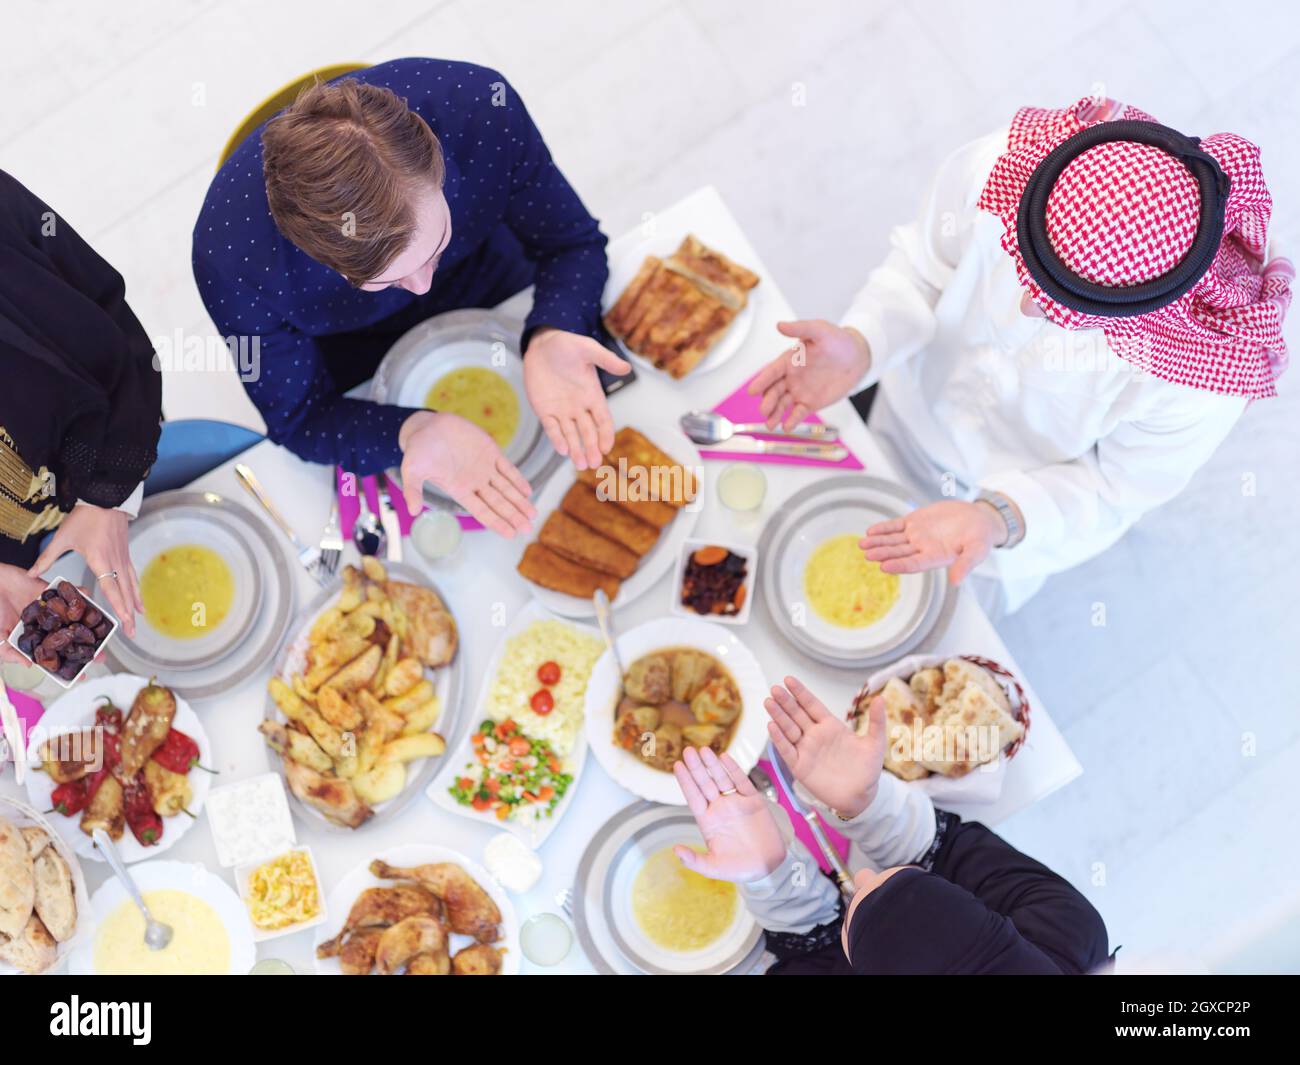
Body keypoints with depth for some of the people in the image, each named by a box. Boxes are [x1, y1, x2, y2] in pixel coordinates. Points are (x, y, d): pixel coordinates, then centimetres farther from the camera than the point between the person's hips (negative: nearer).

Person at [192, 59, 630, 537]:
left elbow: (573, 245, -21)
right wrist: (414, 432, -46)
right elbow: (299, 417, -24)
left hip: (494, 288, 2)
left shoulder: (478, 105, -38)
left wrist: (550, 339, -44)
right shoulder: (231, 260, -41)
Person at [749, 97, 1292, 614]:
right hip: (912, 415, 2)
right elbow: (921, 268, -21)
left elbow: (1116, 488, -25)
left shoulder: (1205, 377, -42)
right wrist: (859, 347, -41)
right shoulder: (996, 168, -40)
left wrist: (997, 518, -44)